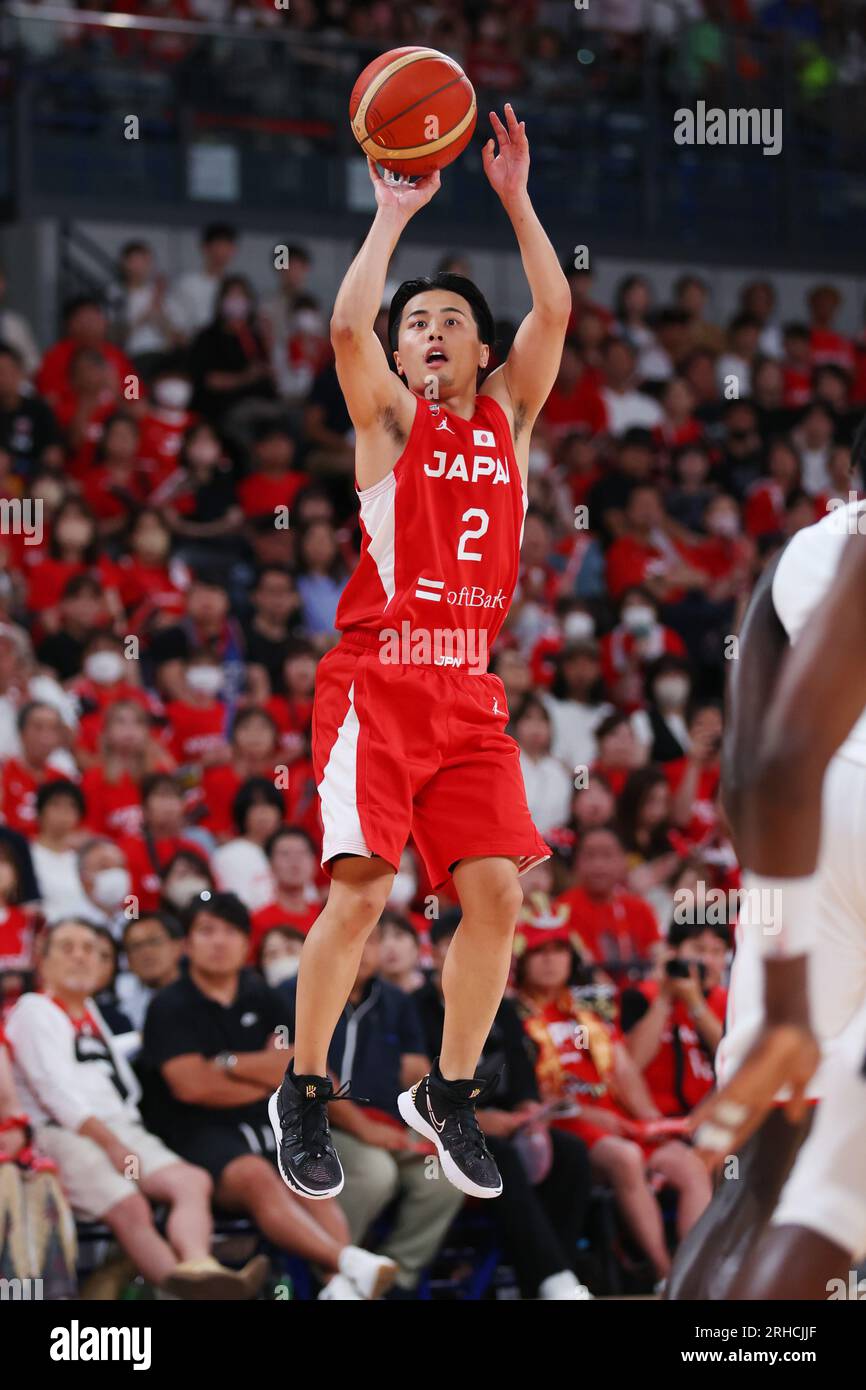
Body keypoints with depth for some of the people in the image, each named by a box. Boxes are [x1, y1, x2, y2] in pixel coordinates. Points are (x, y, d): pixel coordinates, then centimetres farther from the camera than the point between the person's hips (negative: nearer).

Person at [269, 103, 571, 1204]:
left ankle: (448, 1094, 12)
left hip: (472, 693, 4)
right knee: (359, 890, -13)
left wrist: (515, 197, 3)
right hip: (376, 680, -4)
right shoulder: (390, 417, 5)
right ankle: (302, 1094, 2)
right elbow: (346, 327, -13)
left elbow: (555, 312, 4)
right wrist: (394, 215, -8)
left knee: (494, 891, -5)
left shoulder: (508, 417, 15)